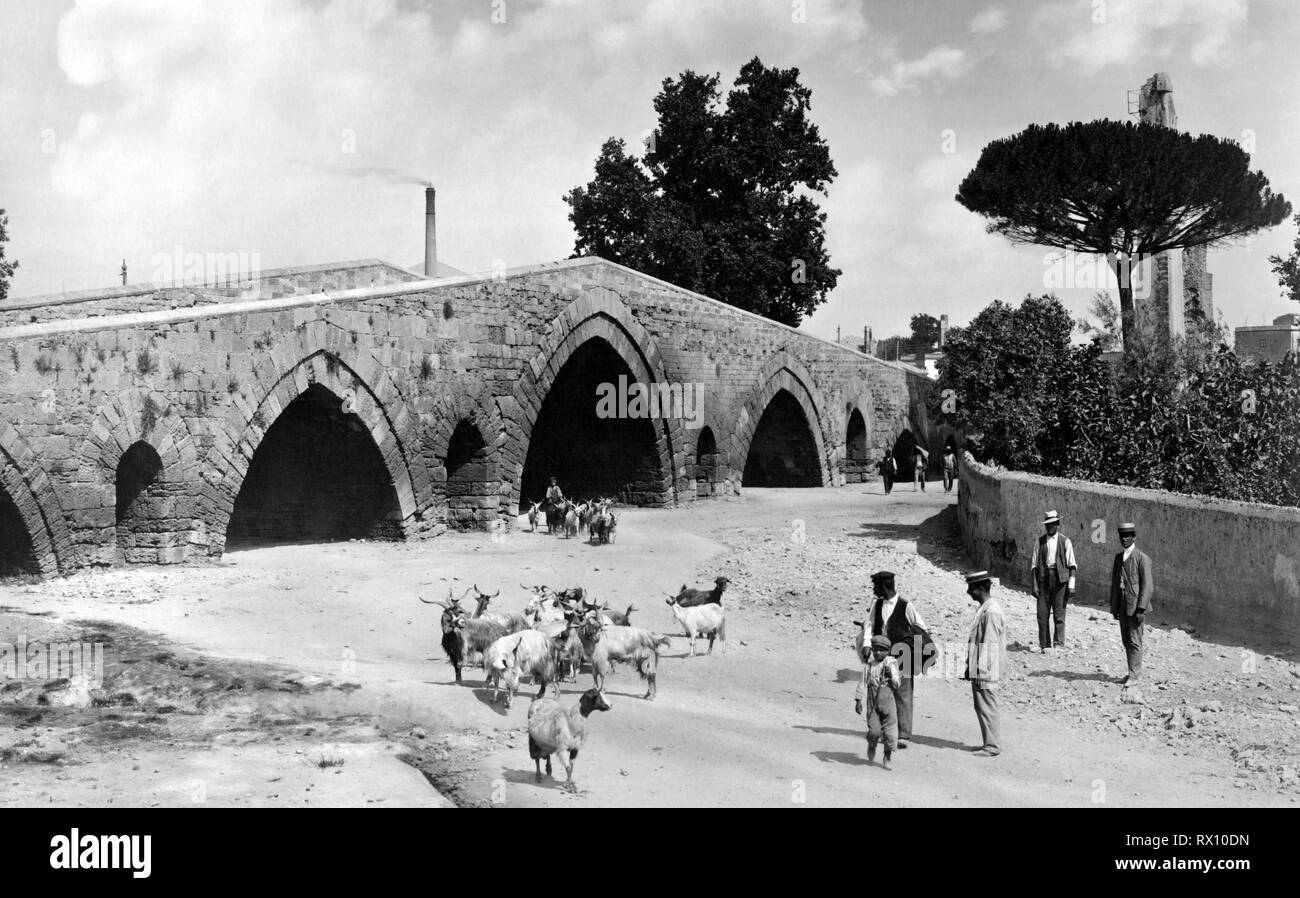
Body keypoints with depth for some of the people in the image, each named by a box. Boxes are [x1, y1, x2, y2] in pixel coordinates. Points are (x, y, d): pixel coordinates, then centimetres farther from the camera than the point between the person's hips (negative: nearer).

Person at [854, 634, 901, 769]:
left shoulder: (891, 664, 1)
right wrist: (858, 700, 3)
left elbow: (896, 685, 2)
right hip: (872, 702, 0)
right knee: (874, 730, -4)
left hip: (888, 700, 0)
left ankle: (887, 758, 16)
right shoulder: (869, 664, 3)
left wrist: (890, 675, -17)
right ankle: (871, 745, 29)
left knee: (890, 730, -1)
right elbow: (863, 682, 7)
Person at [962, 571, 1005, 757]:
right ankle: (989, 743, 24)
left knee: (987, 708, -1)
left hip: (985, 673, -10)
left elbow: (990, 645, -20)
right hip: (978, 671, 10)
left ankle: (992, 746, 7)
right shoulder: (985, 609, 12)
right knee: (981, 707, 15)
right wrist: (970, 668, 19)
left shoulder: (991, 612, -19)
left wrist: (982, 672, -19)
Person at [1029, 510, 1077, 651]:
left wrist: (1071, 585, -7)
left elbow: (1072, 565, 2)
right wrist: (1034, 585, 3)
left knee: (1059, 613, -4)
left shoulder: (1065, 541, 5)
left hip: (1060, 578, -2)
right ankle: (1044, 644, 9)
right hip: (1044, 577, 2)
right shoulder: (1040, 541, 11)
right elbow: (1034, 564, 10)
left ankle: (1059, 644, 0)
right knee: (1042, 613, 1)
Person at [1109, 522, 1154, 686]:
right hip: (1122, 606, 7)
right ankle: (1134, 670, 20)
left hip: (1136, 606, -7)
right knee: (1126, 641, 10)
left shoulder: (1142, 558, -8)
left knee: (1134, 641, -5)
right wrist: (1114, 607, 13)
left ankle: (1134, 675, 0)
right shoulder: (1118, 557, 13)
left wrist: (1141, 609, -17)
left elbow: (1147, 585, -11)